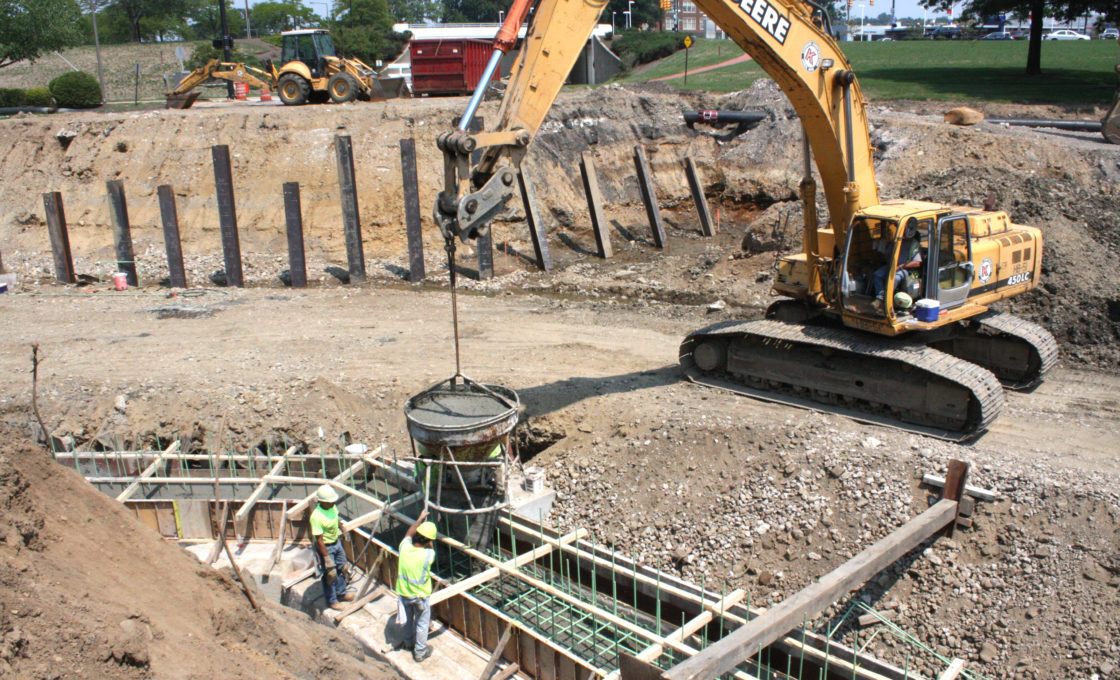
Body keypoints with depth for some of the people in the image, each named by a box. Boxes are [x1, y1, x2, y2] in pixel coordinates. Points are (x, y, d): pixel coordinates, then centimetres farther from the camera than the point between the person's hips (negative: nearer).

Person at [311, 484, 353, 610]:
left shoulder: (332, 507, -11)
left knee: (342, 568, 22)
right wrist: (327, 558, -24)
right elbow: (319, 540, -28)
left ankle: (341, 593, 44)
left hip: (336, 542, 8)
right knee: (330, 574, 9)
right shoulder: (316, 517, -34)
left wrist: (339, 532, 22)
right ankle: (332, 601, 30)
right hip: (325, 547, -8)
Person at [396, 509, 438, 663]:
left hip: (403, 593, 4)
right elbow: (431, 547, -3)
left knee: (408, 619, 28)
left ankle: (409, 641, 51)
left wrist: (420, 519, 13)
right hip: (420, 595, -4)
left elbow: (409, 533, 4)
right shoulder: (428, 555, -31)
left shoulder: (405, 547, -19)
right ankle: (420, 652, 30)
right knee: (422, 623, 18)